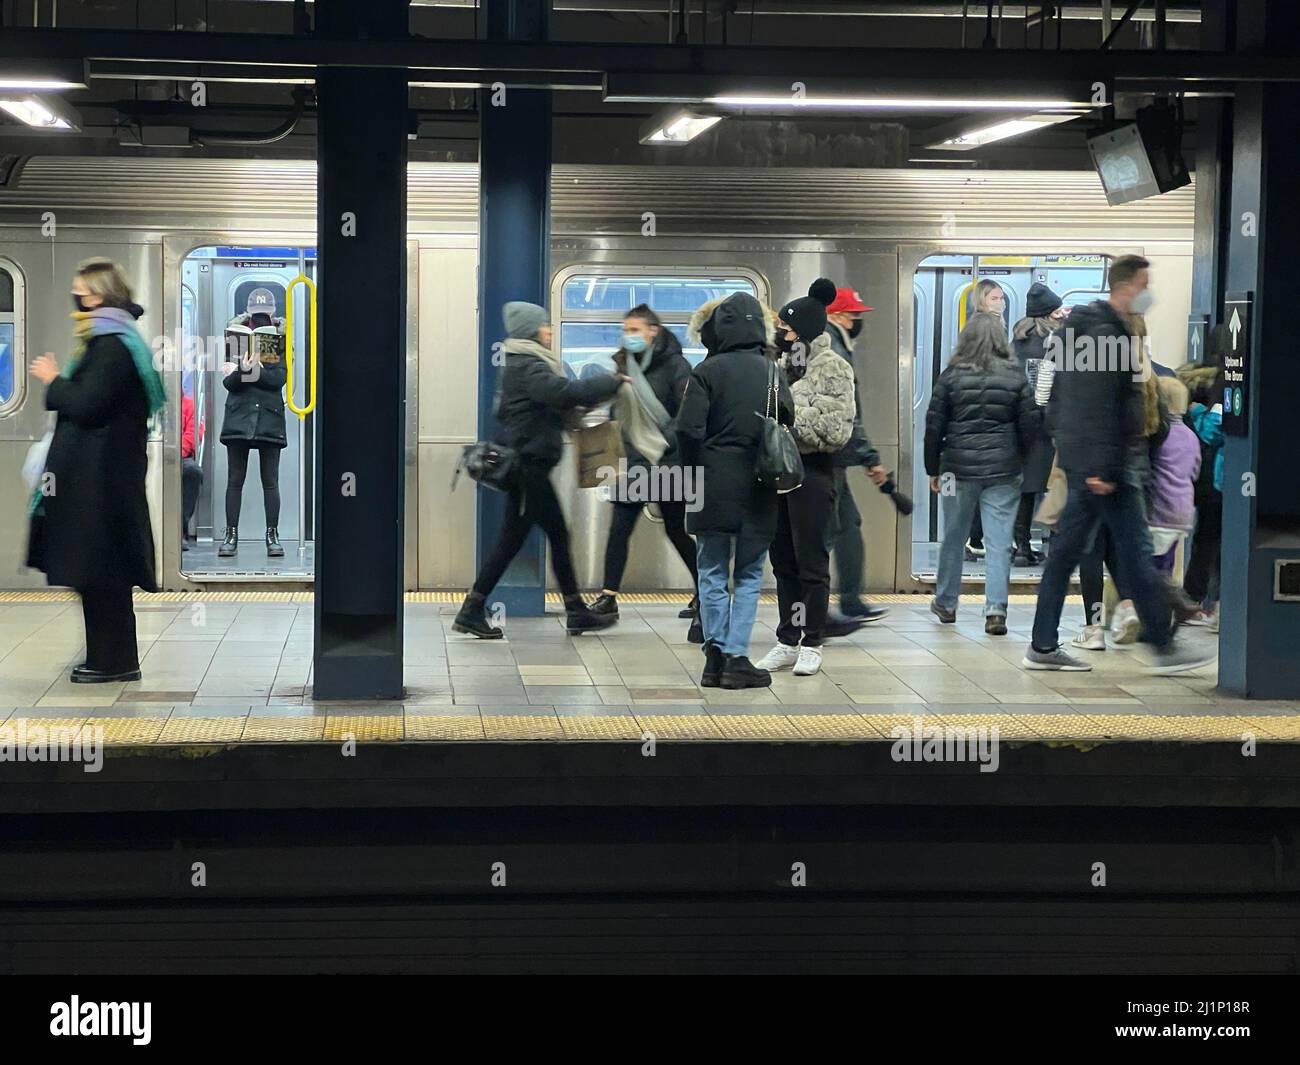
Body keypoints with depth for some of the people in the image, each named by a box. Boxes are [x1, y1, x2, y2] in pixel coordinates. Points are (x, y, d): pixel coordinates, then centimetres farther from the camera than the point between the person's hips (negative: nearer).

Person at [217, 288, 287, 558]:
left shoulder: (280, 342, 6)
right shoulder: (237, 339, 6)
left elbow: (280, 378, -9)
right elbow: (228, 383, -2)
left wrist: (255, 371, -20)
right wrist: (242, 371, -21)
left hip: (270, 417, -1)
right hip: (239, 416, 1)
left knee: (270, 480, 1)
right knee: (235, 479, 2)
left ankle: (273, 535, 6)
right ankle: (231, 534, 5)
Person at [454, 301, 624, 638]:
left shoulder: (524, 364, 16)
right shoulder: (527, 367, -16)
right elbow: (565, 392, -29)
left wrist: (572, 412, 7)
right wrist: (612, 381, -20)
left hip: (530, 467, 11)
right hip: (528, 467, -11)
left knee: (558, 535, 11)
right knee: (511, 540, -4)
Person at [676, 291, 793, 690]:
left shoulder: (707, 371, -6)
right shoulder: (772, 372, 4)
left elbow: (687, 429, -13)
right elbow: (789, 425, 5)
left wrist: (694, 473, 1)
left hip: (713, 488, -2)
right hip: (757, 492, 2)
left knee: (713, 574, 8)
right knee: (749, 577, 9)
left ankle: (715, 655, 6)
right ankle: (737, 657, 2)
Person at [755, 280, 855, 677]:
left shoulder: (833, 368, -7)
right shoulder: (784, 365, 12)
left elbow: (837, 429, -14)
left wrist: (793, 417, -17)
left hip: (812, 472, -7)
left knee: (811, 562, -1)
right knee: (783, 560, 11)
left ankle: (812, 644, 8)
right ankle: (787, 641, 19)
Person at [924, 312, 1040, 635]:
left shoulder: (952, 375, -2)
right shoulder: (1016, 377, -1)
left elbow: (934, 426, 1)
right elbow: (1031, 424, 1)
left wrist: (933, 469, 10)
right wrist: (1020, 460, 16)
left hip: (959, 467, 1)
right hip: (1003, 471, 0)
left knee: (953, 538, 14)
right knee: (1000, 542, 0)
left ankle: (945, 603, 27)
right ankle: (996, 610, -8)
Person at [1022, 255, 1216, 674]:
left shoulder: (1087, 328, 17)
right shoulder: (1108, 334, -15)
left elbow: (1059, 398, 22)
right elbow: (1099, 406, -21)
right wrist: (1101, 468, -23)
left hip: (1079, 457, 11)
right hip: (1100, 459, -11)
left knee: (1066, 549, 9)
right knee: (1134, 550, -5)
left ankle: (1043, 647, 11)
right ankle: (1163, 648, 0)